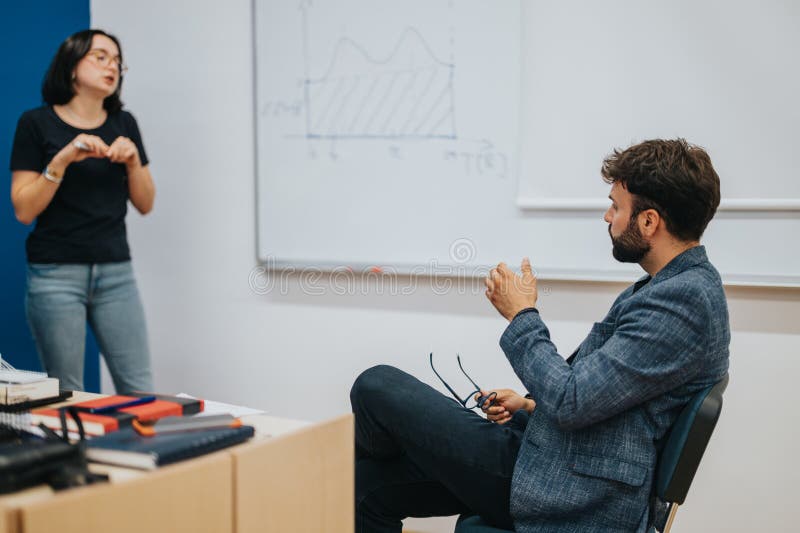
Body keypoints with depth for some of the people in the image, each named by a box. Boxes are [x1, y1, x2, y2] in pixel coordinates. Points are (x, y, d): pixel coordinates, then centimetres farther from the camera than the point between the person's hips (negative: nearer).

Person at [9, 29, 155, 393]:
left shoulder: (124, 124, 10)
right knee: (66, 395, 0)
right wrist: (62, 160, -17)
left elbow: (145, 205, 10)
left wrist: (133, 159, -6)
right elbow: (23, 210, -6)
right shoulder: (37, 123, -2)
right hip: (56, 275, -3)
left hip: (117, 273, 4)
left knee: (139, 390, 1)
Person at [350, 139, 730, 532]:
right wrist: (531, 404, 10)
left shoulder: (680, 301, -21)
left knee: (377, 387, -5)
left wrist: (521, 316, -11)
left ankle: (359, 454, 27)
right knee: (371, 485, 6)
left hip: (573, 501, -10)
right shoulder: (682, 286, 12)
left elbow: (571, 403, -24)